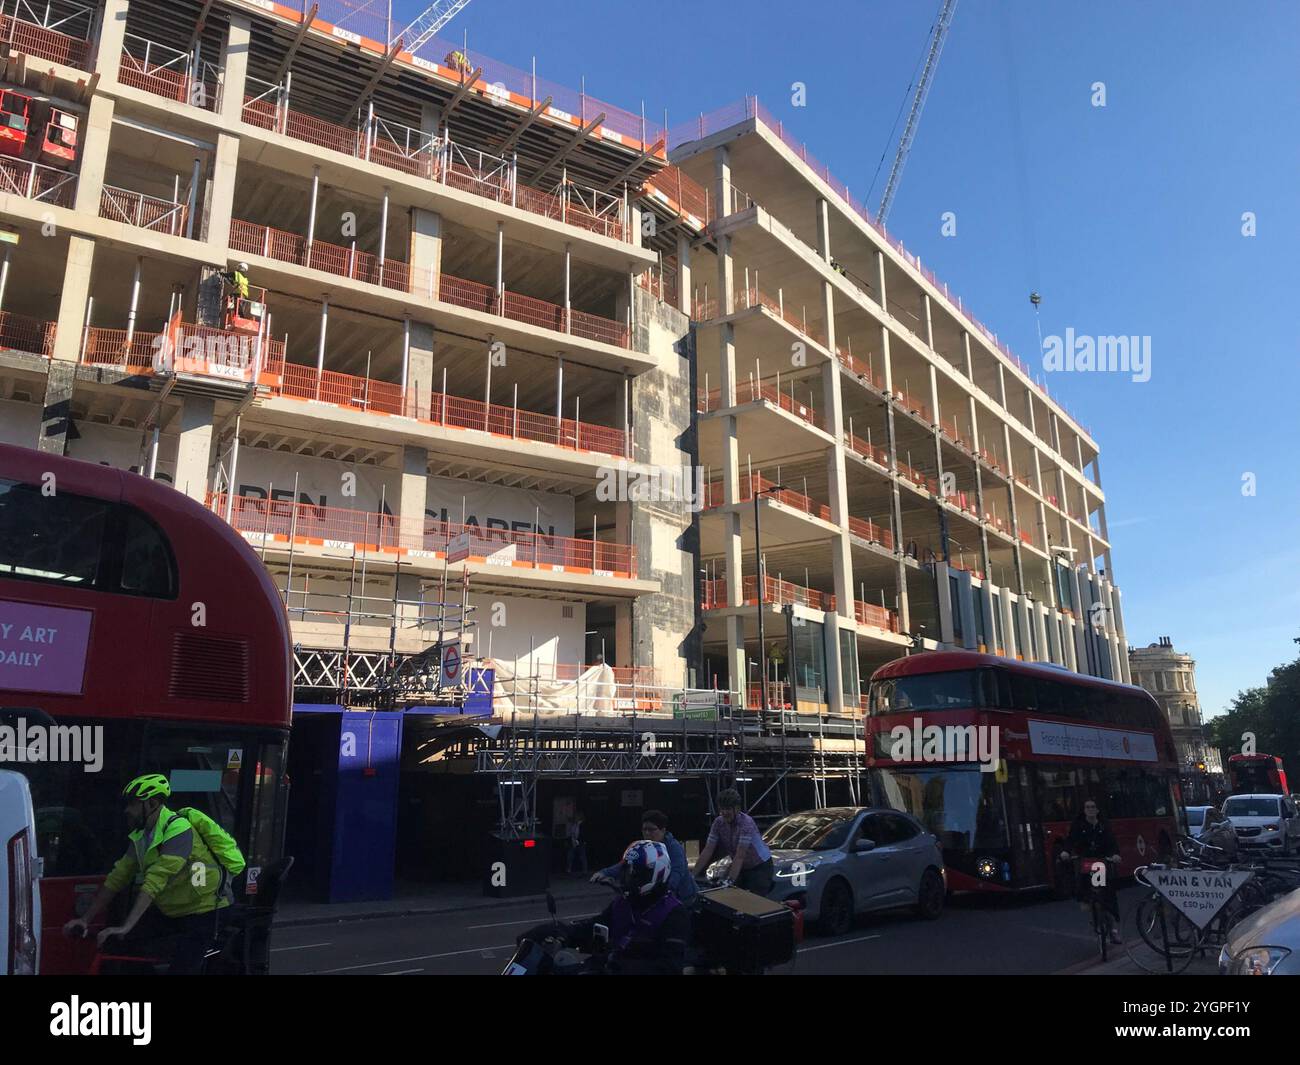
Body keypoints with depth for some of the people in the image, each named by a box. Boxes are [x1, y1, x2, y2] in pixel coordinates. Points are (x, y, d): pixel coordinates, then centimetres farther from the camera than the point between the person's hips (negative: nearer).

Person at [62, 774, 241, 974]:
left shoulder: (178, 830, -25)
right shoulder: (141, 835, 1)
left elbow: (155, 881, -32)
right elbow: (117, 878, 3)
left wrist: (125, 927, -36)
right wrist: (86, 920, -2)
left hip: (202, 914, -8)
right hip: (169, 912, 8)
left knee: (182, 968, -15)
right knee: (122, 946, -2)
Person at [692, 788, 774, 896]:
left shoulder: (746, 822, -28)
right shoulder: (718, 822, -10)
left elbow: (740, 855, -33)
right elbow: (708, 850, -12)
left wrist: (730, 881, -40)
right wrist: (693, 875, -20)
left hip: (760, 867, -5)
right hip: (742, 867, 6)